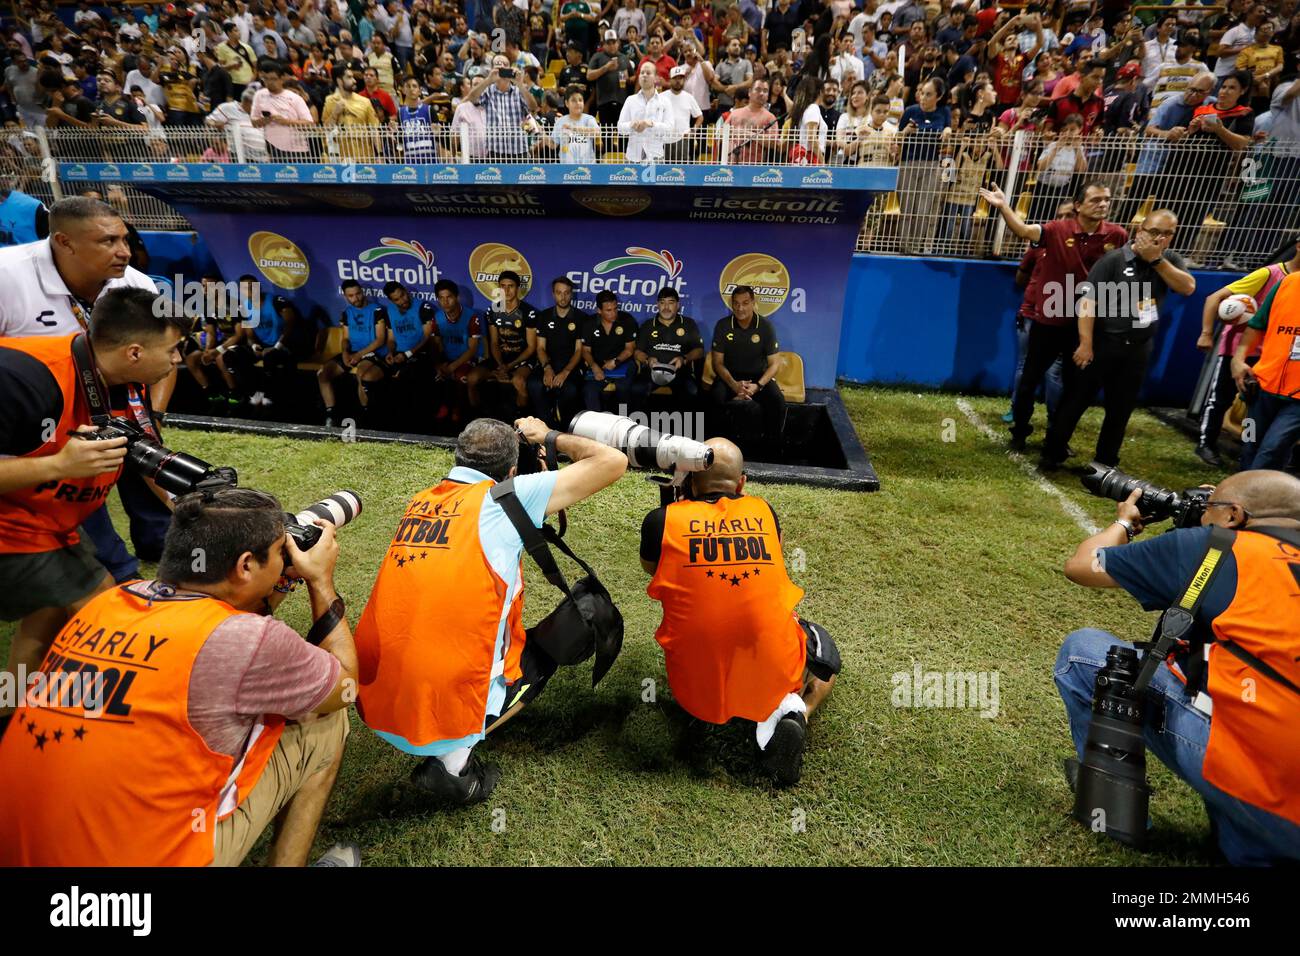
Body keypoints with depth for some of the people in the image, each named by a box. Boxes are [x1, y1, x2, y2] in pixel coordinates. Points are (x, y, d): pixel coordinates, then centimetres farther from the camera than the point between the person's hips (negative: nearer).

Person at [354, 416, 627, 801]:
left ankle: (447, 747, 15)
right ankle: (452, 757, 6)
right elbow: (613, 461, -3)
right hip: (441, 707, -6)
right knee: (542, 652, 19)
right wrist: (549, 436, 13)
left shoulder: (421, 501, 10)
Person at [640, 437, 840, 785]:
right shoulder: (763, 512, -1)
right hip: (773, 675, -2)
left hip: (696, 689, 2)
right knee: (825, 653, 30)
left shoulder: (663, 520, -6)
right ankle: (793, 710, 1)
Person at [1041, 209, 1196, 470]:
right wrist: (1086, 344, -22)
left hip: (1138, 348, 5)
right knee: (1075, 400, 1)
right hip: (1102, 343, -5)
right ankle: (1053, 454, 11)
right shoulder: (1113, 260, -9)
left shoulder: (1170, 260, 7)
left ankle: (1106, 461, 24)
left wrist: (1158, 260, -13)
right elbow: (1088, 302, -16)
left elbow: (1188, 288, -8)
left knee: (1121, 409, 12)